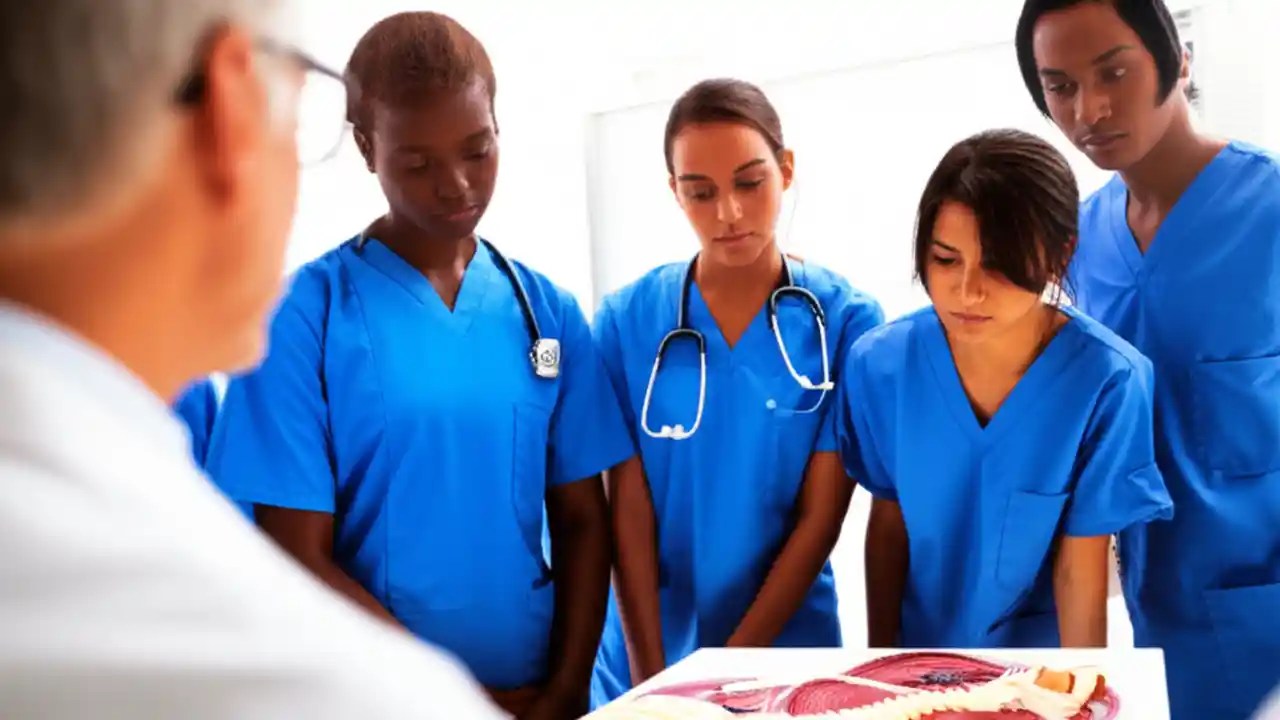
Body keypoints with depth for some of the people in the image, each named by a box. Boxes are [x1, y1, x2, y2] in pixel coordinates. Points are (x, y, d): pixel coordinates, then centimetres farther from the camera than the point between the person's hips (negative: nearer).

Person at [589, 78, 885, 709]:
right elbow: (629, 509, -7)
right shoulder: (626, 320, -6)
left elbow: (821, 516, -9)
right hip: (642, 660, 1)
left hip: (786, 653, -1)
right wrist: (651, 672, -11)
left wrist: (732, 666, -12)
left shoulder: (847, 321, -8)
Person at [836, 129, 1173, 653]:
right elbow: (888, 523, -7)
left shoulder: (1107, 381, -25)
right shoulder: (879, 363, -18)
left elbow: (1081, 570, -18)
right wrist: (879, 653, -1)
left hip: (1043, 644, -2)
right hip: (920, 635, 2)